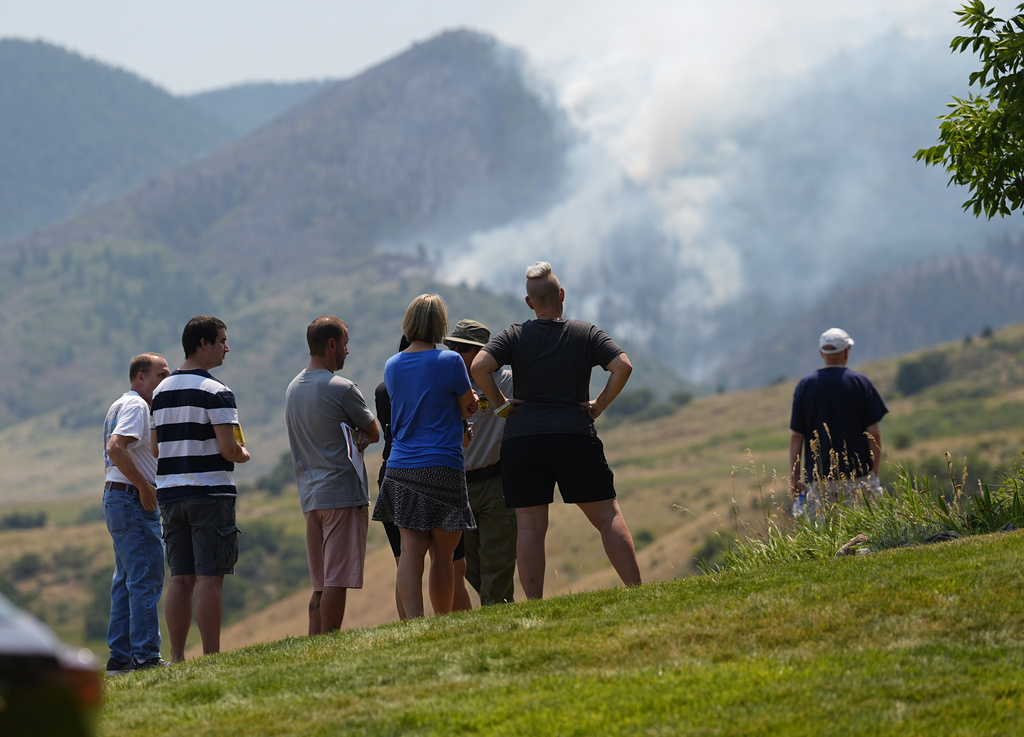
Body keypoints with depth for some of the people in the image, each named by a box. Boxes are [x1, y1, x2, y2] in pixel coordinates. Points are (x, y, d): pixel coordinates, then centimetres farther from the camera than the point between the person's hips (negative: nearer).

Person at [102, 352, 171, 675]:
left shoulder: (120, 406, 20)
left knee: (127, 580, 13)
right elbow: (116, 448, -25)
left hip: (116, 499, 11)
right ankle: (145, 656, -11)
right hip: (134, 501, -11)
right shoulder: (135, 405, -12)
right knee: (146, 579, -10)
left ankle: (120, 655, 15)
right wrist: (144, 487, -21)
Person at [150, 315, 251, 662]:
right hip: (210, 493, -7)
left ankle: (177, 658, 6)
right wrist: (243, 454, 5)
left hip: (170, 491, 7)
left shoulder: (162, 390, 12)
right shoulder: (215, 392, -11)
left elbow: (155, 447, 15)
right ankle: (211, 658, -6)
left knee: (181, 579, 8)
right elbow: (228, 448, -16)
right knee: (209, 577, -5)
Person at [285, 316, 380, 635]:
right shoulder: (342, 389, -11)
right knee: (337, 579, -8)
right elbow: (374, 434, 0)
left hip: (310, 497, 8)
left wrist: (351, 438, 7)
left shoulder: (293, 389, 14)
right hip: (343, 492, -8)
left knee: (321, 583, 11)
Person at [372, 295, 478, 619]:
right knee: (442, 554, 5)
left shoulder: (392, 366, 10)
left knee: (411, 551, -3)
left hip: (401, 468, 4)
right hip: (442, 466, -4)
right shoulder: (449, 361, -6)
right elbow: (469, 407, 4)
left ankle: (414, 621, -17)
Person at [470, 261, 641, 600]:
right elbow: (623, 366, -5)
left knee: (529, 526, 1)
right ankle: (636, 591, -2)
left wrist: (500, 403, 4)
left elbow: (478, 368, -7)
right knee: (607, 515, 5)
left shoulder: (515, 336, 6)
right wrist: (599, 406, 3)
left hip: (521, 438, 1)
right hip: (575, 435, 0)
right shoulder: (586, 333, 6)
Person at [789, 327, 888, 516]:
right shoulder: (860, 382, -1)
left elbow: (796, 436, 3)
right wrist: (875, 472, 6)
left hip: (819, 479, 1)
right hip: (858, 476, -1)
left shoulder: (804, 385, 3)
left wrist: (794, 476, 9)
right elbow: (874, 433, -2)